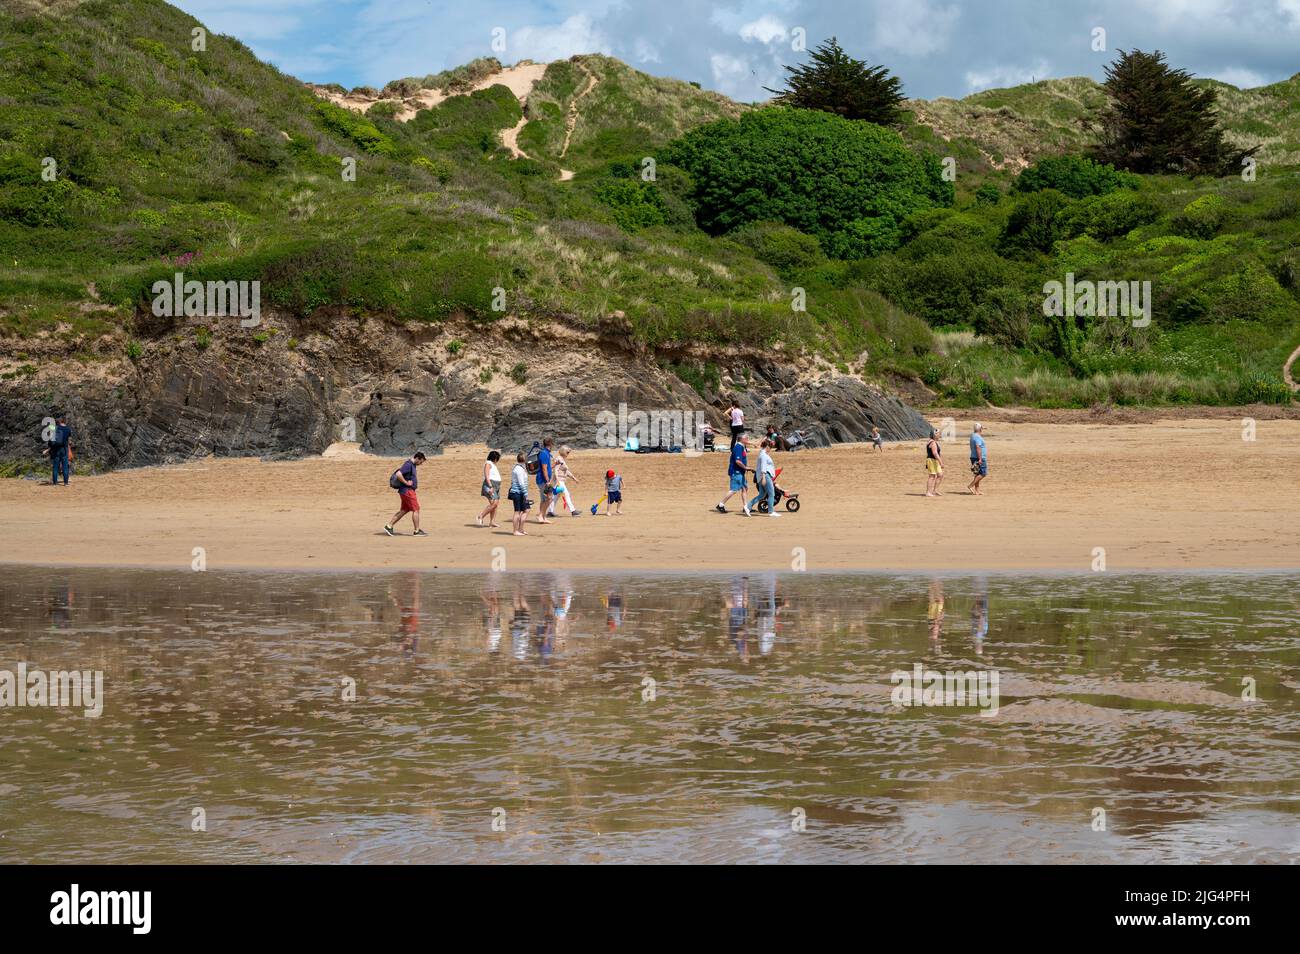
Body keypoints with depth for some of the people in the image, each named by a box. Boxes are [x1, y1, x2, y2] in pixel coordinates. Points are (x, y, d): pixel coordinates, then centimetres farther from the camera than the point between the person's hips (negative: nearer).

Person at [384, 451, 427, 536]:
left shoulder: (413, 465, 14)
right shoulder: (408, 465, -18)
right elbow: (398, 474, -30)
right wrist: (406, 483, -21)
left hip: (409, 490, 10)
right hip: (407, 490, -10)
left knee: (404, 510, 12)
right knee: (416, 509, -5)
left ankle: (389, 526, 13)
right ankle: (417, 531, 0)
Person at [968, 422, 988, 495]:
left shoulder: (973, 436, 15)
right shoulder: (978, 437, -17)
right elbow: (978, 448, -25)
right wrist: (980, 459, -27)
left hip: (974, 458, 10)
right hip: (980, 458, -10)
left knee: (977, 474, 12)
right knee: (983, 473, -8)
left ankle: (977, 490, 13)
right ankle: (970, 486, -11)